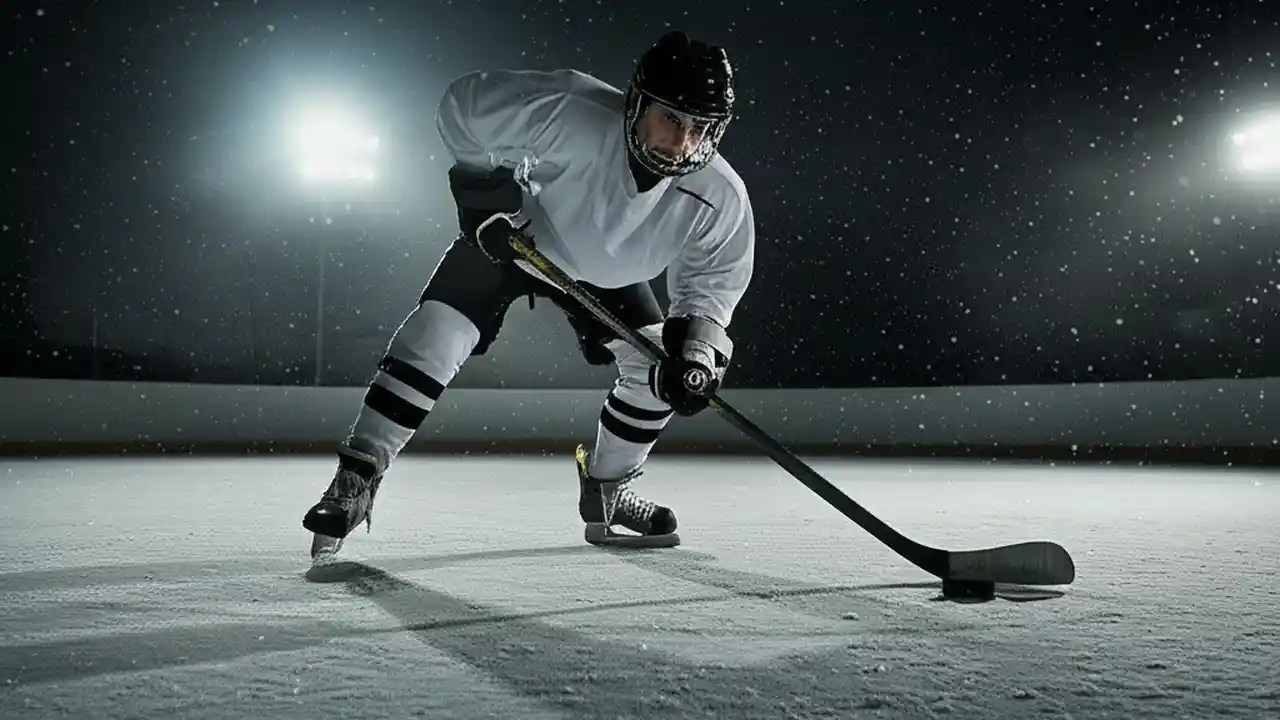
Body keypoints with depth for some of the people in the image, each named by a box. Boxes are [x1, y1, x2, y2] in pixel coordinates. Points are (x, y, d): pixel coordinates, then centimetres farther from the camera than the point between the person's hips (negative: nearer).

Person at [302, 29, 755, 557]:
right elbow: (464, 101, -27)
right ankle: (355, 479, -7)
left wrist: (697, 351, -28)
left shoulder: (721, 197, -28)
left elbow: (711, 283, -12)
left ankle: (606, 493, 17)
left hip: (606, 270, 4)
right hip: (510, 231, -3)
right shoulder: (572, 115, -40)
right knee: (434, 339, -17)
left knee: (655, 367, -4)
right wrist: (483, 188, -24)